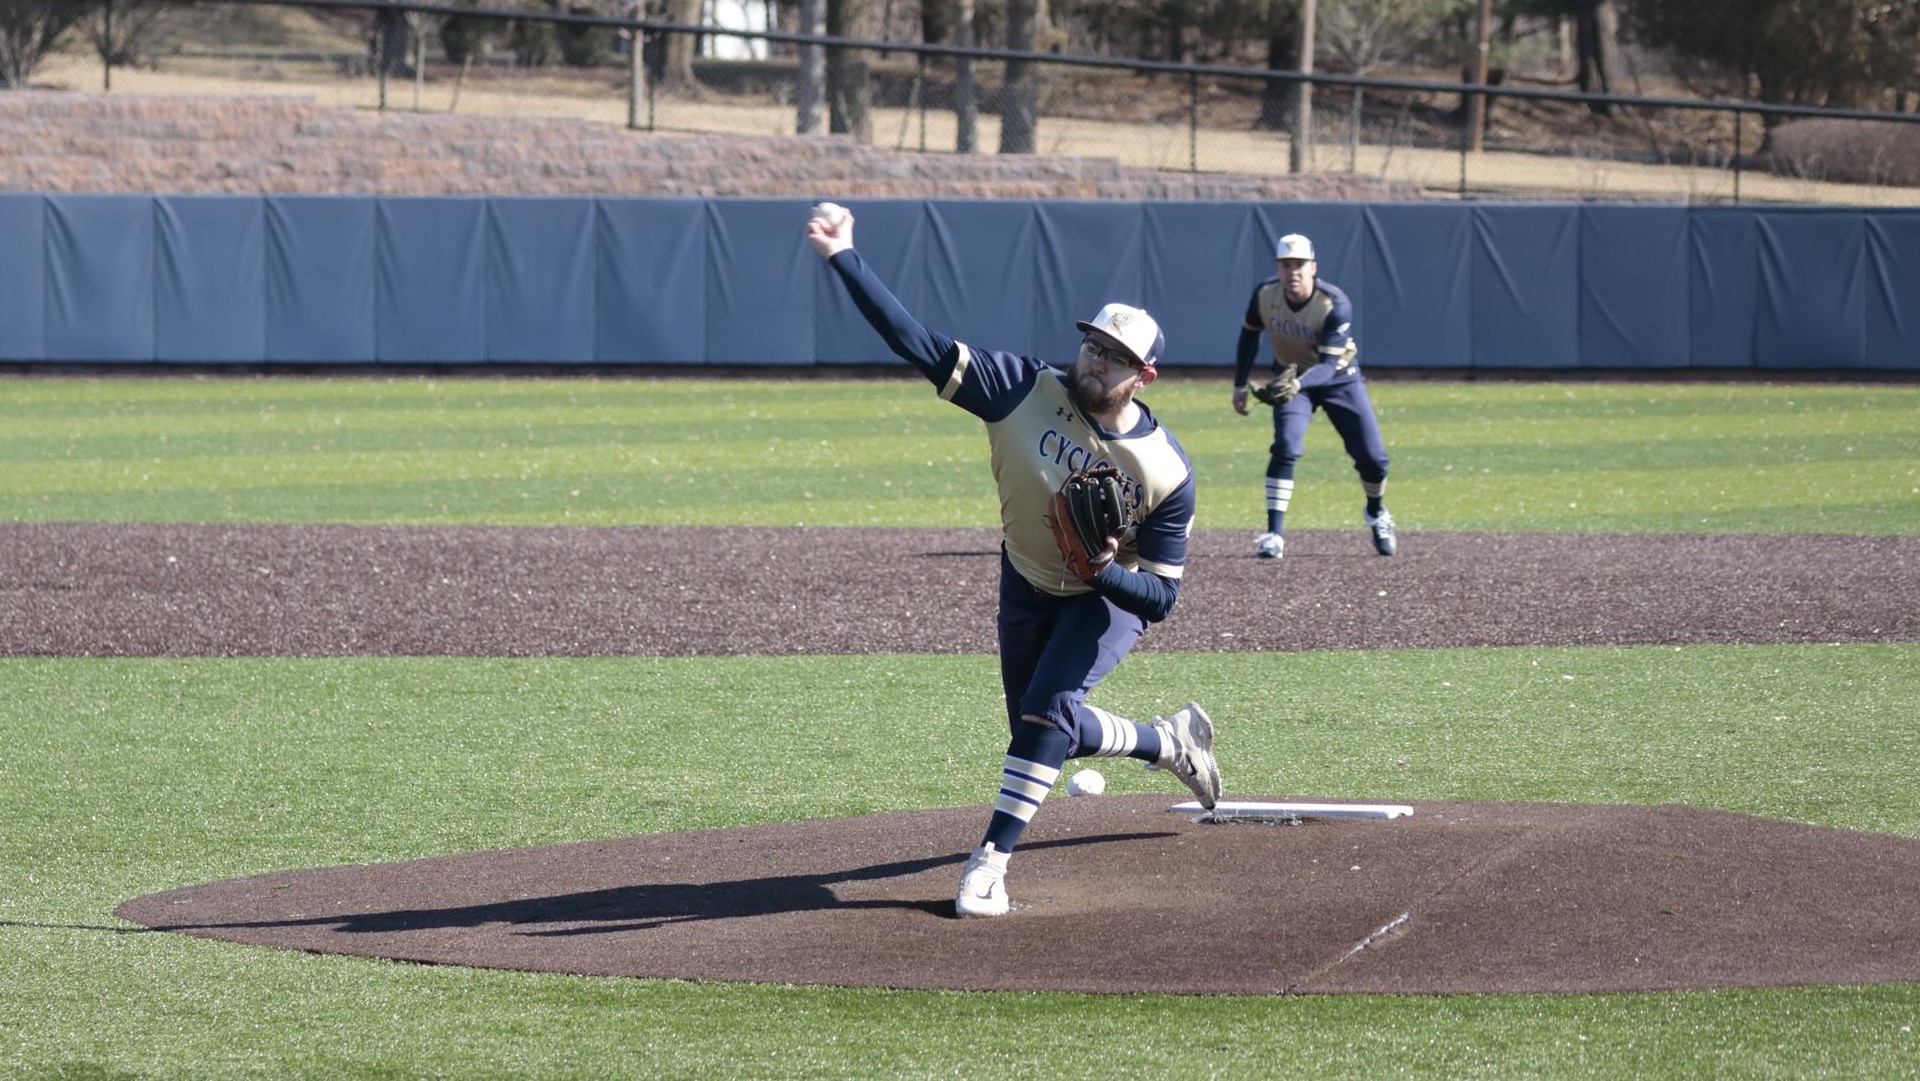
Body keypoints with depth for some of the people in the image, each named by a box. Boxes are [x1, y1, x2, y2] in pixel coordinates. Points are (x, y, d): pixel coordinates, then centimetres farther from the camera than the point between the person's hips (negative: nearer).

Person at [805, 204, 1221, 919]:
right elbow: (918, 345, -31)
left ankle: (991, 861, -18)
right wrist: (843, 260, -40)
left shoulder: (1168, 473, -27)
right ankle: (1170, 741, 38)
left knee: (1049, 709, -24)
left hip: (1110, 598, -4)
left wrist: (1104, 569, -42)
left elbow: (1161, 598, -21)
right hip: (1027, 585, 4)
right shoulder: (1026, 391, -24)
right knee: (1045, 729, 11)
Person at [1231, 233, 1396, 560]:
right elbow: (1250, 334, 1)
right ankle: (1273, 535, -20)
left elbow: (1329, 364, -34)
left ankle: (1376, 514, 32)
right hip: (1291, 378, 1)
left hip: (1339, 378, -1)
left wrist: (1300, 383, -52)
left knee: (1372, 457, -1)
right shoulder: (1265, 295, -20)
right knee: (1286, 447, -22)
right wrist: (1240, 385, 1)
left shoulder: (1336, 305, -30)